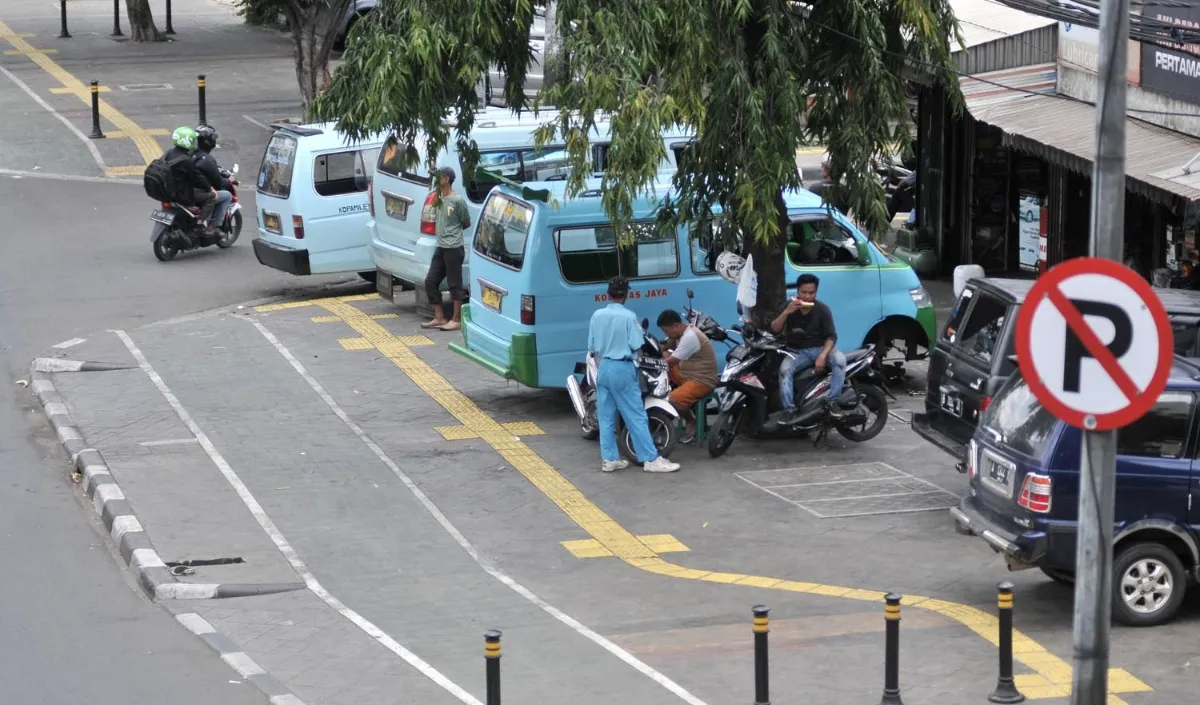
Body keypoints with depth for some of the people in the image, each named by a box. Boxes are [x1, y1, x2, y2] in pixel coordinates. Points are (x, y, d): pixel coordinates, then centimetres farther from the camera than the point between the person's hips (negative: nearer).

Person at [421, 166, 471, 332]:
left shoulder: (457, 201, -10)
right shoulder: (438, 200, 12)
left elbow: (467, 223, -1)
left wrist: (453, 231, 8)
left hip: (453, 248, -8)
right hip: (440, 248, 8)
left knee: (455, 284, -2)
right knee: (430, 281, 7)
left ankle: (456, 320, 3)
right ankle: (439, 318, 14)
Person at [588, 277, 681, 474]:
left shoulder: (597, 316, 2)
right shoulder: (628, 316, -12)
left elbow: (592, 347, 7)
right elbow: (636, 347, -12)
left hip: (603, 368, 5)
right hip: (622, 368, -5)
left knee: (606, 417, 10)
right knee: (636, 416, -2)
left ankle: (609, 459, 10)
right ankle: (651, 459, -2)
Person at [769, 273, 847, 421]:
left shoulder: (823, 309, -6)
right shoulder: (790, 306, -2)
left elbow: (831, 336, -7)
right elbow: (774, 329, -9)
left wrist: (822, 356, -24)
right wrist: (786, 312, -25)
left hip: (819, 348, -1)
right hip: (797, 351, 1)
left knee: (840, 360, -31)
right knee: (785, 369, -31)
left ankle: (832, 401, -25)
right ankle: (788, 408, -31)